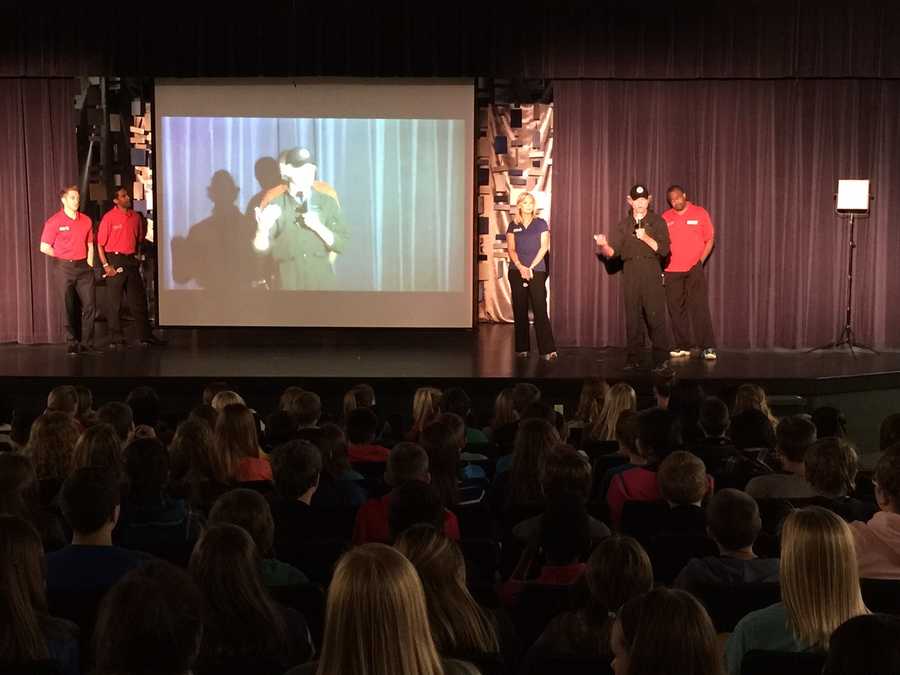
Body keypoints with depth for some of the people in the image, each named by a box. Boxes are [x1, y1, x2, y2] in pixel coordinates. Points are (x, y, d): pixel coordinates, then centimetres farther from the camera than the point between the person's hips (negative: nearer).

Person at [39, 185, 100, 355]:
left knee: (89, 306, -1)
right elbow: (45, 247, -4)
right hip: (64, 269, -4)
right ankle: (72, 344, 8)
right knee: (69, 308, 0)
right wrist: (64, 258, 4)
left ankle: (87, 344, 7)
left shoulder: (86, 221, 8)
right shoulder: (54, 222, -5)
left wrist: (89, 264, 7)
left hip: (83, 267, 4)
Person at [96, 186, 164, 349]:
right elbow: (100, 244, -8)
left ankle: (145, 336, 14)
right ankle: (116, 339, 7)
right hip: (115, 261, -5)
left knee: (139, 301, 8)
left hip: (131, 261, 5)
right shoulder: (109, 218, -8)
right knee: (114, 303, 0)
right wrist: (106, 266, -13)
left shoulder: (136, 216, 8)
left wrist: (137, 256, 13)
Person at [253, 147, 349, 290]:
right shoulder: (275, 203, -2)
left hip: (322, 280, 1)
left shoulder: (327, 201, 0)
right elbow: (262, 248, -4)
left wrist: (319, 227, -19)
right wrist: (264, 228, -25)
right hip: (288, 281, -1)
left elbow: (340, 243, -2)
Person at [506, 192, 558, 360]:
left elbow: (544, 247, -1)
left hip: (537, 271, -2)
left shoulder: (541, 224, 6)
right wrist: (520, 267, -13)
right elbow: (511, 249, 3)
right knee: (520, 310, 3)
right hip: (517, 272, 2)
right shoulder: (513, 226, 10)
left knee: (540, 309, -10)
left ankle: (547, 349, -14)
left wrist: (531, 267, -9)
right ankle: (522, 348, 9)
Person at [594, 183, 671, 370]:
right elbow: (613, 251, 8)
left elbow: (663, 250, -3)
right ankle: (633, 358, 8)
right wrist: (604, 245, -13)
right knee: (632, 317, 3)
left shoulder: (657, 222, 6)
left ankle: (661, 359, -5)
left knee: (656, 316, -8)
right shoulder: (623, 225, 14)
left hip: (651, 272, -3)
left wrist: (646, 238, -16)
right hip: (630, 273, 3)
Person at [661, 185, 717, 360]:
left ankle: (707, 347, -9)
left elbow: (710, 239, 5)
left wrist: (701, 260, -3)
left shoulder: (700, 213, 2)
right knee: (676, 309, 5)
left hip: (694, 269, -3)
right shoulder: (665, 218, 7)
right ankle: (682, 346, 12)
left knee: (700, 307, -9)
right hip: (672, 271, 3)